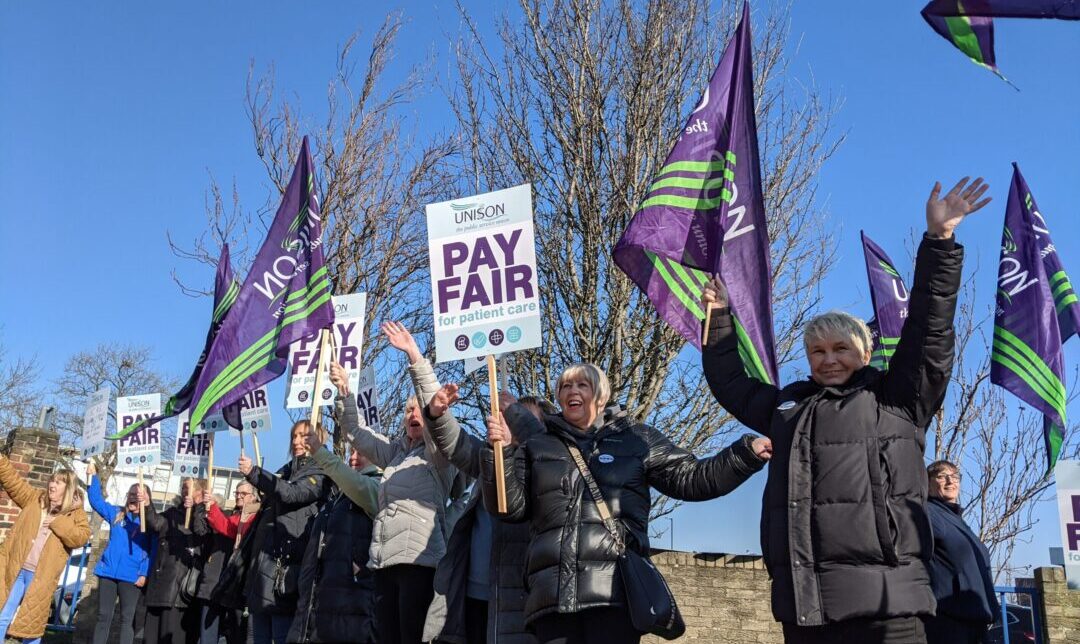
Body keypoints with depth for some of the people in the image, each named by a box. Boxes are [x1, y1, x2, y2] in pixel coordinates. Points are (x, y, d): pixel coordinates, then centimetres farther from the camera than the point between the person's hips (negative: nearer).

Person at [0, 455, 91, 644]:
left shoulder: (76, 514, 1)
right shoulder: (36, 499, 11)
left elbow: (81, 537, -13)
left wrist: (57, 522, -16)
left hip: (41, 577, -3)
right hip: (16, 570, 3)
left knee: (32, 623, 6)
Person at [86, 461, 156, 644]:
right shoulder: (116, 514, 12)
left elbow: (153, 551, -6)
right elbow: (97, 500, 12)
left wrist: (144, 574, -15)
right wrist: (93, 477, 0)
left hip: (132, 577, -4)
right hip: (108, 573, 4)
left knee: (127, 619, 1)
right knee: (103, 616, 9)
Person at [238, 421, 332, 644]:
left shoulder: (320, 473, 0)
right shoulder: (284, 472, 23)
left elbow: (292, 493, -18)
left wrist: (253, 473, -24)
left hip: (286, 566, -8)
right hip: (263, 561, 8)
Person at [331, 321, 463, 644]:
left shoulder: (439, 453, 2)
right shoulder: (395, 452, 21)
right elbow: (357, 433, 27)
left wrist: (414, 356, -20)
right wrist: (345, 392, 14)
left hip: (419, 561, -7)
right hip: (384, 561, 7)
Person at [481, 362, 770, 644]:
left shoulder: (635, 438, 17)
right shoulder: (538, 445, 20)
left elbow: (690, 478, 14)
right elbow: (511, 505, 13)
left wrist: (746, 453, 3)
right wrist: (501, 451, -1)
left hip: (615, 591, -1)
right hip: (552, 594, 2)